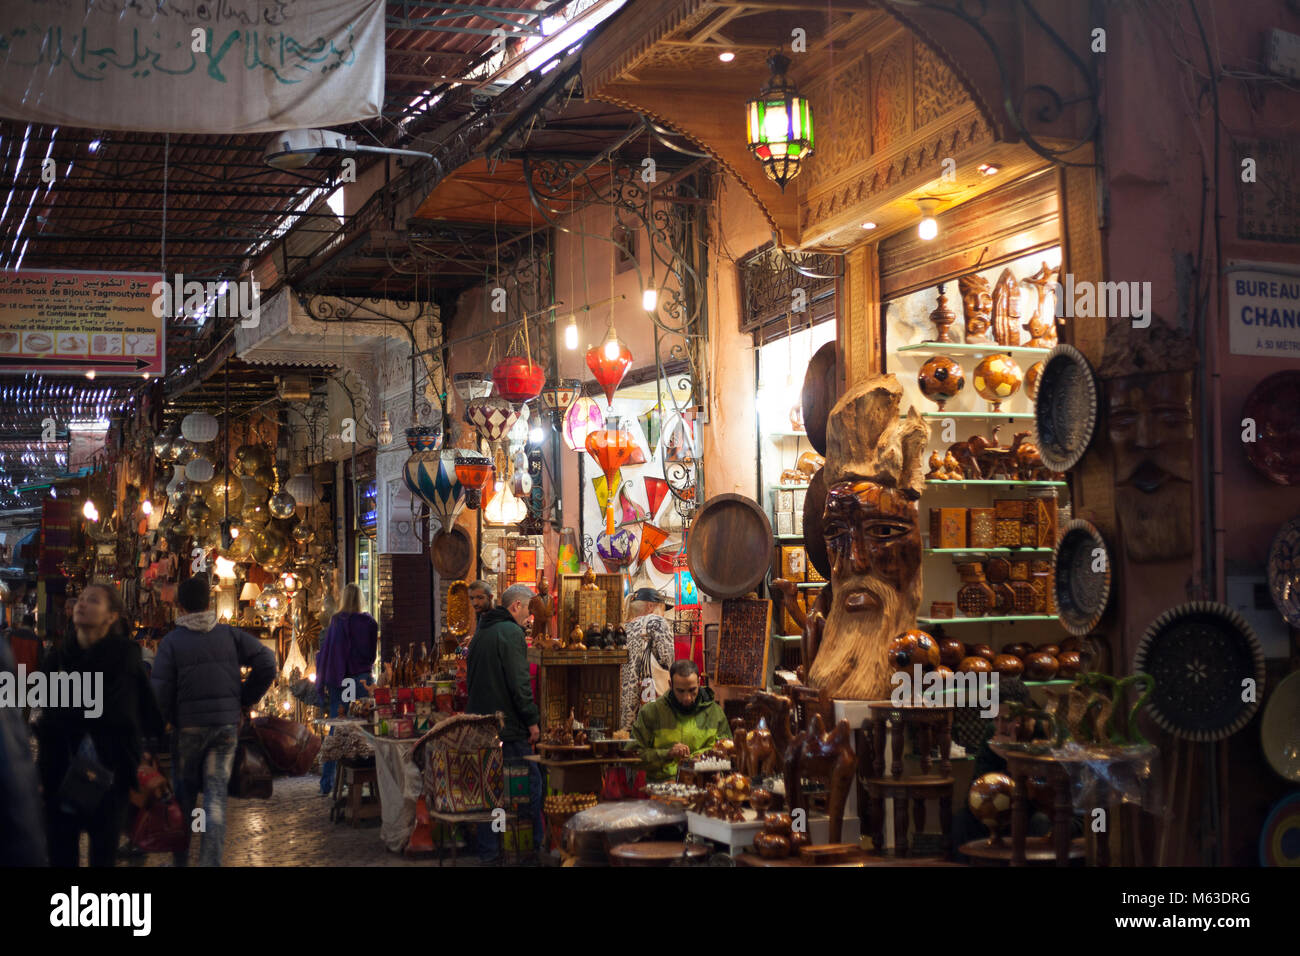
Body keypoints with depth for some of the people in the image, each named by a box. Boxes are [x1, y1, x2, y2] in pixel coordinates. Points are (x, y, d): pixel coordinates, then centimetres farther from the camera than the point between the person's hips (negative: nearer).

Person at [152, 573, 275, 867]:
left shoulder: (172, 641, -6)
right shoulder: (229, 634, 2)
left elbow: (161, 692, -10)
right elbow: (266, 663, -3)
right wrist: (245, 699, 6)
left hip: (188, 726, -2)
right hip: (227, 724, 2)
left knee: (184, 794, 13)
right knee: (216, 793, 1)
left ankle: (180, 859, 22)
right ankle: (210, 861, -7)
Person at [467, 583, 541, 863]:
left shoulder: (481, 632, 17)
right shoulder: (511, 632, -12)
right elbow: (519, 682, -19)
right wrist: (532, 720, -14)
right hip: (509, 725, -9)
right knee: (530, 783, -1)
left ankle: (487, 851, 13)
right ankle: (534, 847, 2)